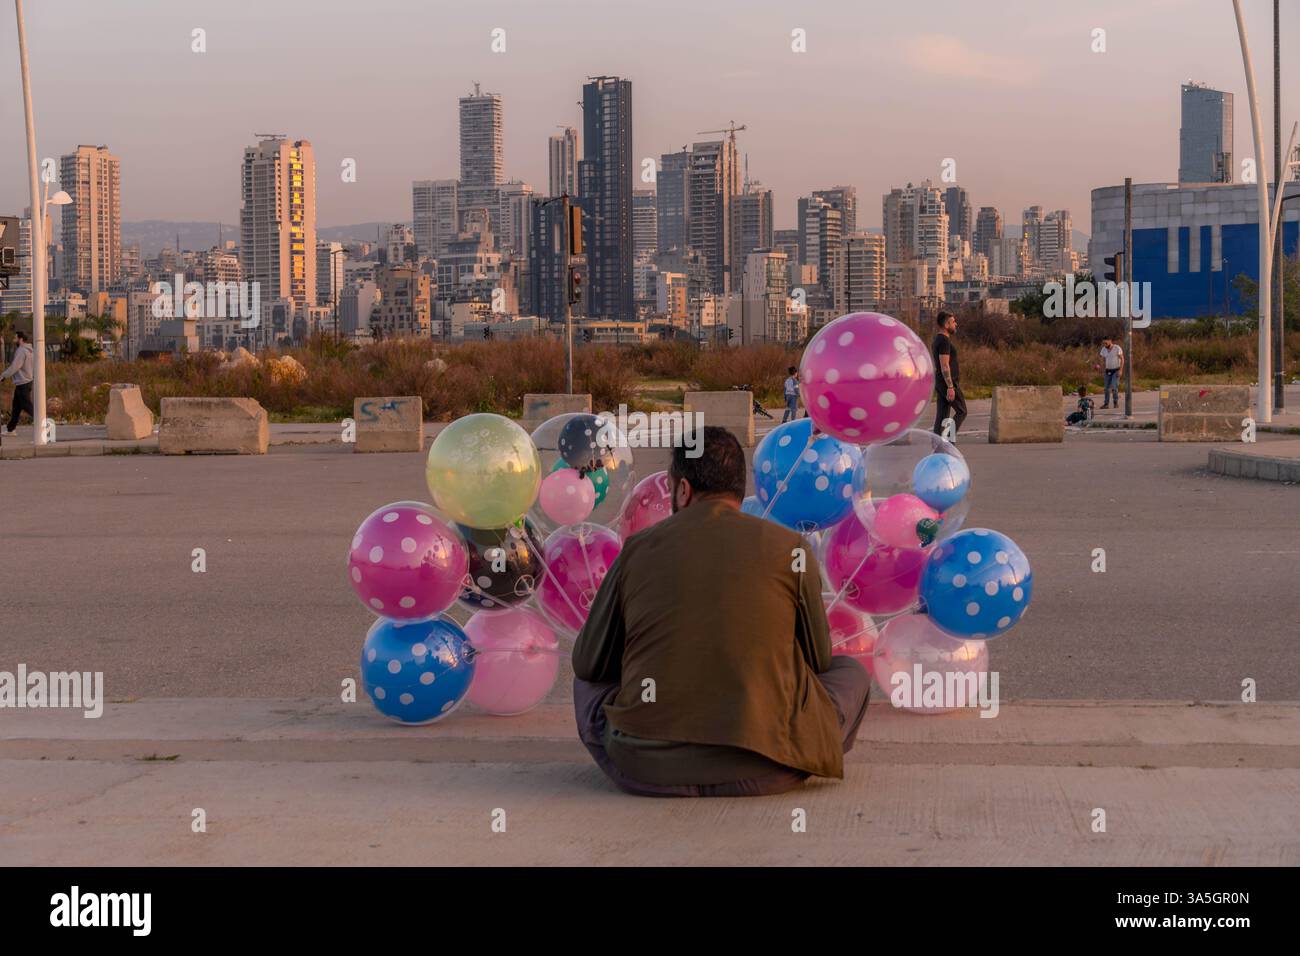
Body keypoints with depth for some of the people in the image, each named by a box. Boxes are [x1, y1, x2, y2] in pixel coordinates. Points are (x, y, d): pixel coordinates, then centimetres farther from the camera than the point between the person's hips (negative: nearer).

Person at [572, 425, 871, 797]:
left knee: (587, 680, 32)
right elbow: (818, 662, 13)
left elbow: (588, 663, 12)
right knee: (851, 673, 24)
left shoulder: (638, 549, 4)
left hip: (647, 771, 0)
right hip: (759, 773, 0)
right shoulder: (790, 548, 1)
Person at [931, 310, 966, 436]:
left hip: (940, 383, 9)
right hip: (949, 383, -9)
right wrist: (950, 387, -23)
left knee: (942, 415, 7)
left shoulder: (937, 341, 15)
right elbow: (944, 366, -22)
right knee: (961, 411, -2)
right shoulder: (944, 341, -17)